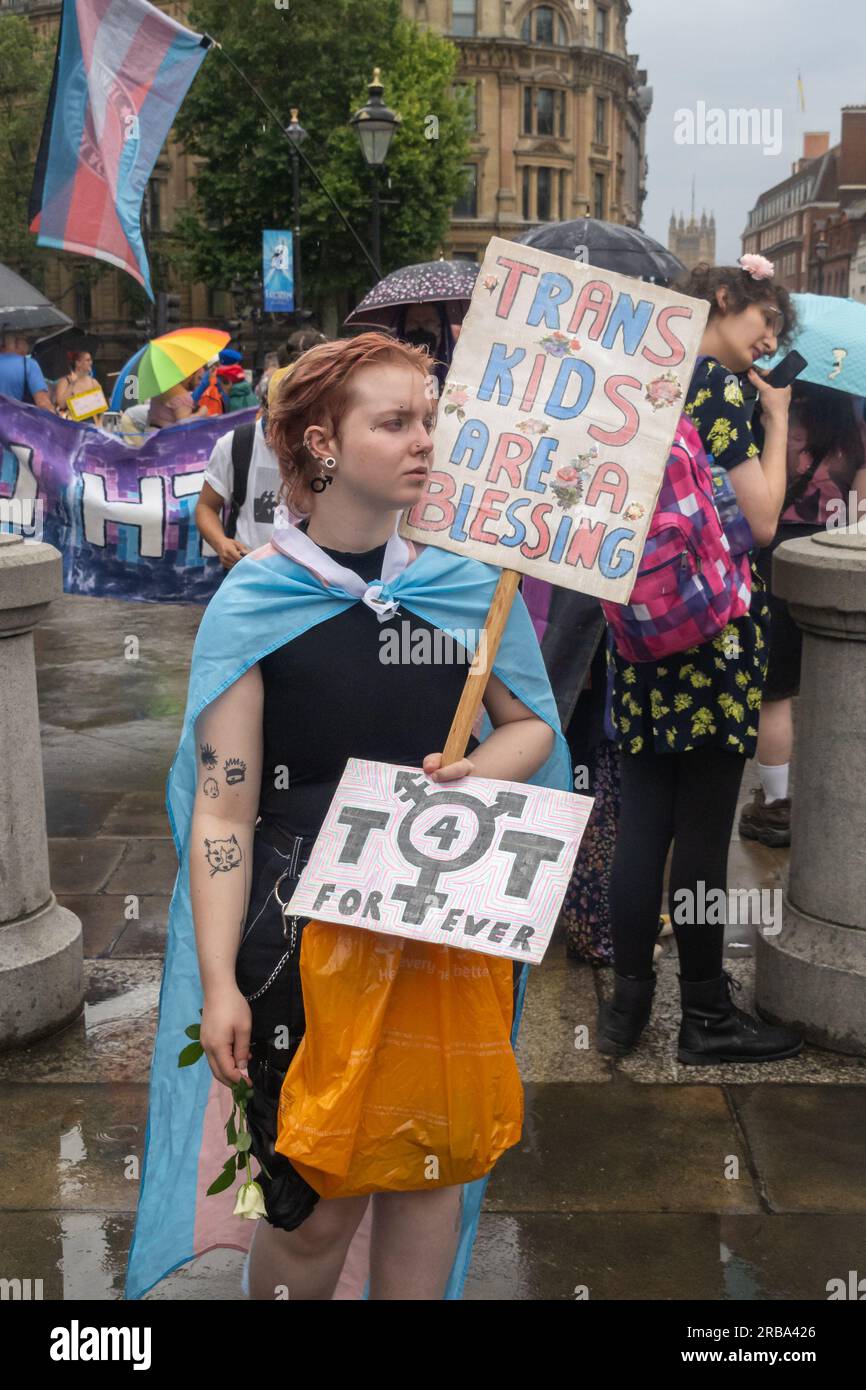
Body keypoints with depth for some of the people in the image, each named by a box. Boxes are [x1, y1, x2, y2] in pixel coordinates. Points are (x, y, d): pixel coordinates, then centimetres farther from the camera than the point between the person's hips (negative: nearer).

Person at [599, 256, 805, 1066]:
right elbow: (762, 518, -14)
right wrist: (777, 422, -1)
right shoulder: (719, 384, -10)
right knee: (703, 831, 0)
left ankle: (627, 1002, 17)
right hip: (712, 631, -8)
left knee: (642, 822, 10)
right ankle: (706, 1015, 12)